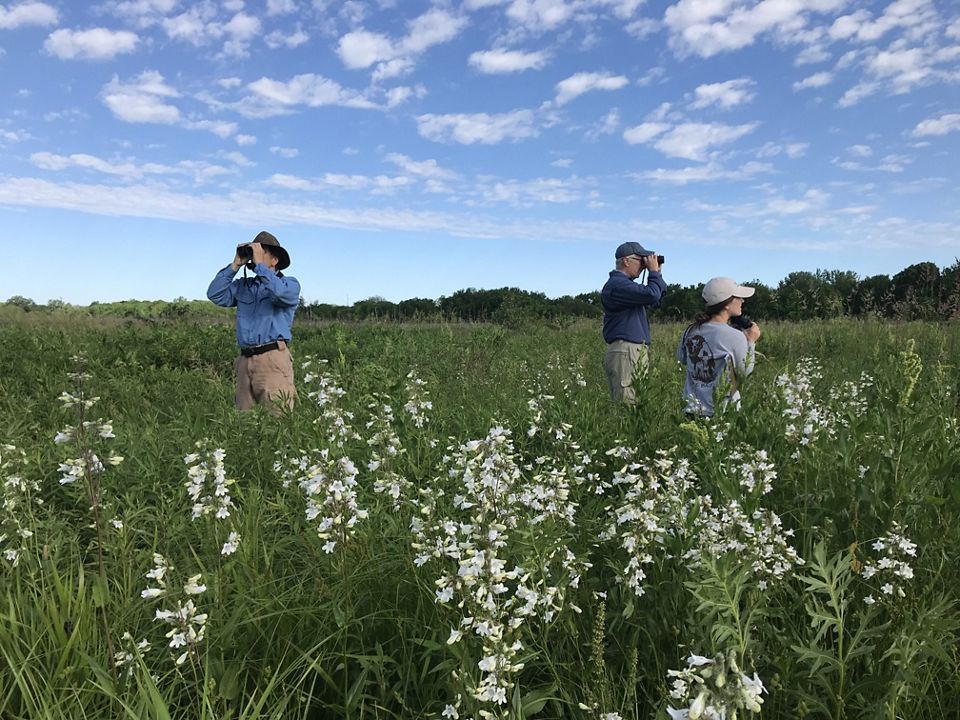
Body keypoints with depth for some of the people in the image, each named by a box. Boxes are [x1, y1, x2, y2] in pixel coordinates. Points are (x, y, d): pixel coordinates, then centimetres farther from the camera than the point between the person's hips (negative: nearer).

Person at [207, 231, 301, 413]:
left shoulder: (289, 284, 5)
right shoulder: (242, 286, 21)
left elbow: (279, 292, -18)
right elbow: (215, 294, 9)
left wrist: (259, 264, -9)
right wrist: (235, 265, 7)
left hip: (273, 359, -6)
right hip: (245, 360, 6)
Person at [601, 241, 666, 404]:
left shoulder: (626, 284, 22)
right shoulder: (617, 284, -14)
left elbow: (654, 302, 26)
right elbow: (651, 295, -24)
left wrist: (657, 273, 17)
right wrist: (654, 272, -7)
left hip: (636, 351, 11)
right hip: (624, 352, -11)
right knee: (626, 403, -11)